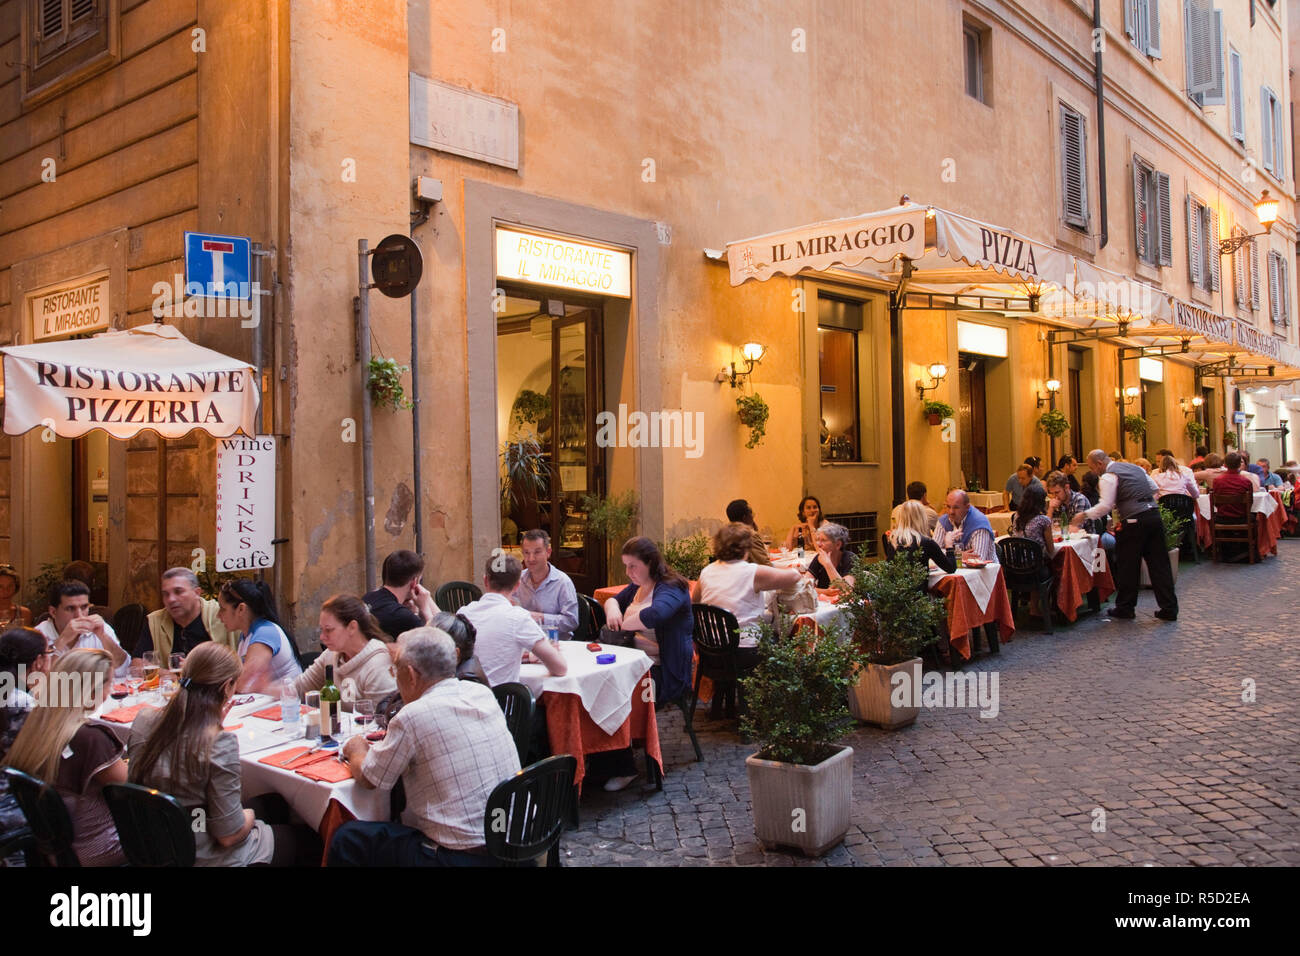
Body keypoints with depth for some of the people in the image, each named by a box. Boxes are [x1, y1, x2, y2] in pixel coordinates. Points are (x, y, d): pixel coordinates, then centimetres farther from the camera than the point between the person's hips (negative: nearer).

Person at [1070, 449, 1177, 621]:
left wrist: (1084, 515, -5)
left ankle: (1125, 608, 12)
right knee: (1159, 563, 10)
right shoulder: (1134, 467, 18)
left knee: (1127, 566, 4)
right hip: (1154, 514, 8)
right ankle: (1169, 608, 13)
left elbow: (1105, 506, -13)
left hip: (1134, 521, -8)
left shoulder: (1108, 477, -6)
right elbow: (1154, 487, 22)